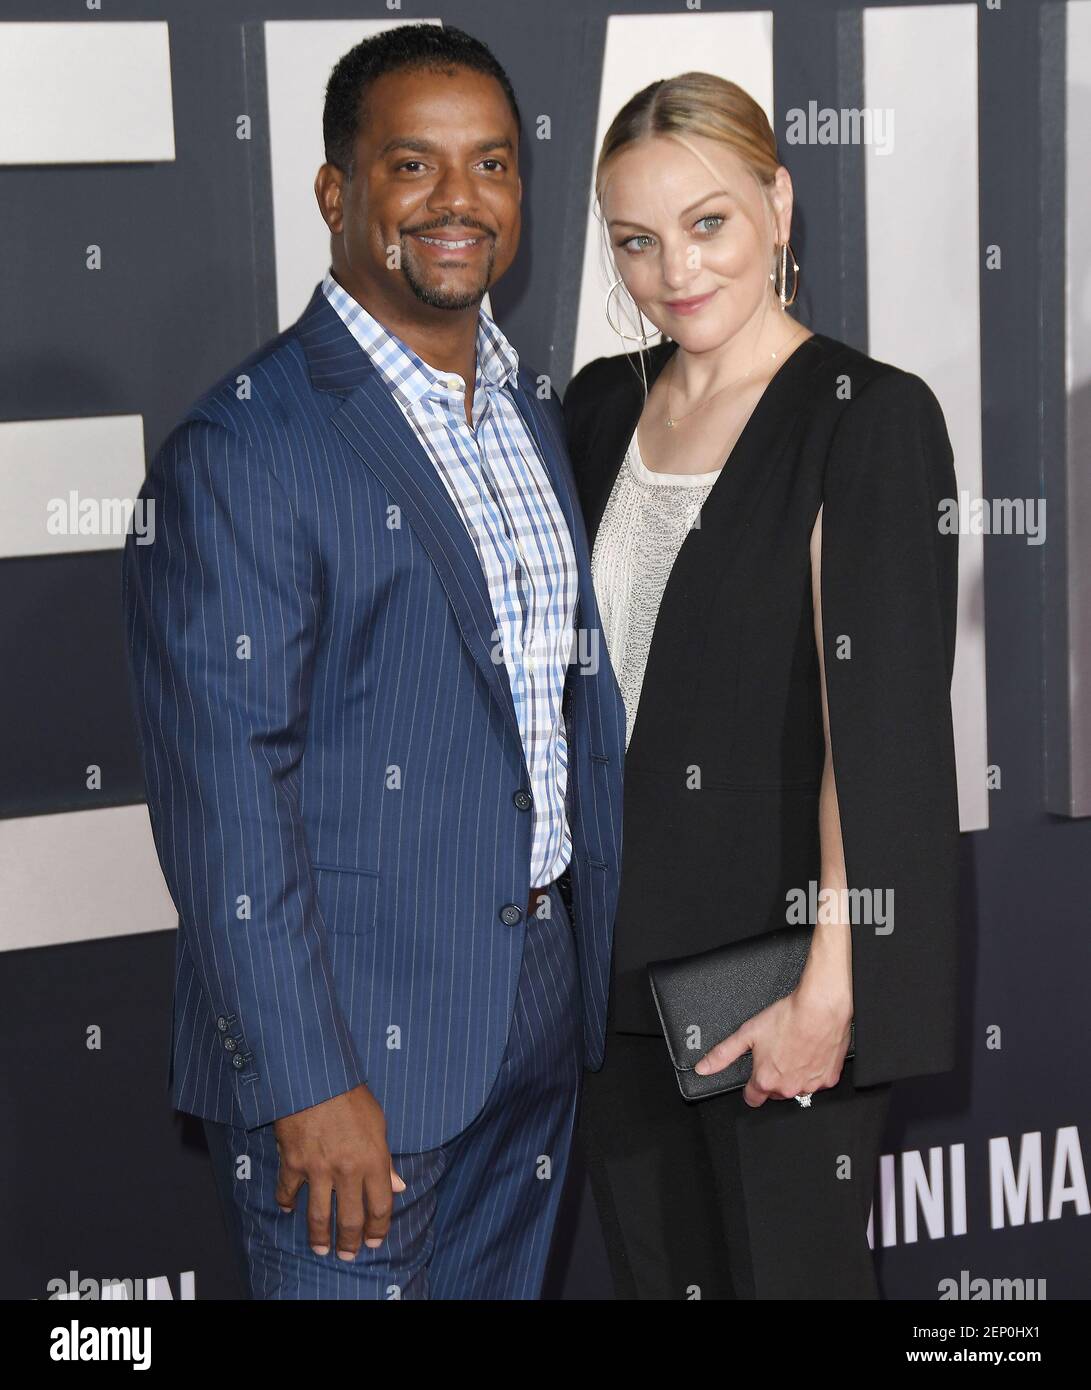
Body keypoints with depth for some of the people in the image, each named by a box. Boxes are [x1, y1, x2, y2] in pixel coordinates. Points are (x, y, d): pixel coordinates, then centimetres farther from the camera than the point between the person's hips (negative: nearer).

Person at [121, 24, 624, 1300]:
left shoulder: (534, 415, 10)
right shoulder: (243, 451, -16)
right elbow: (223, 796, -19)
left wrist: (600, 978, 14)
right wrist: (307, 1081, -21)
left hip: (539, 1011, 8)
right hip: (351, 1046, -7)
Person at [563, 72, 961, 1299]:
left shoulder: (869, 417, -11)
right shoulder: (602, 406, 9)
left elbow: (879, 717, -18)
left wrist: (829, 982, -23)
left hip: (772, 957, -6)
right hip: (615, 950, 6)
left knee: (789, 1265, 4)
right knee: (653, 1265, 15)